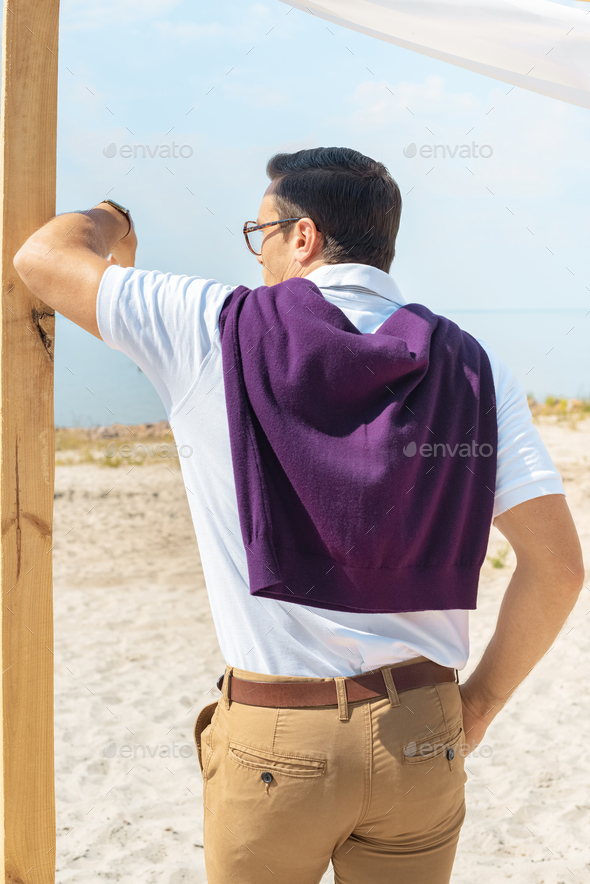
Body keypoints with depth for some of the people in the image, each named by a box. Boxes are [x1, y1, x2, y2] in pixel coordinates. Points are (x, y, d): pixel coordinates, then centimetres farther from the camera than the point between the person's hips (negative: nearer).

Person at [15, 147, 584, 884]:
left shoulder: (216, 333, -7)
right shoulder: (474, 369, 0)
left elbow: (43, 257, 5)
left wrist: (109, 221, 28)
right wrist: (477, 706, 9)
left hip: (274, 740, -2)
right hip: (420, 737, 2)